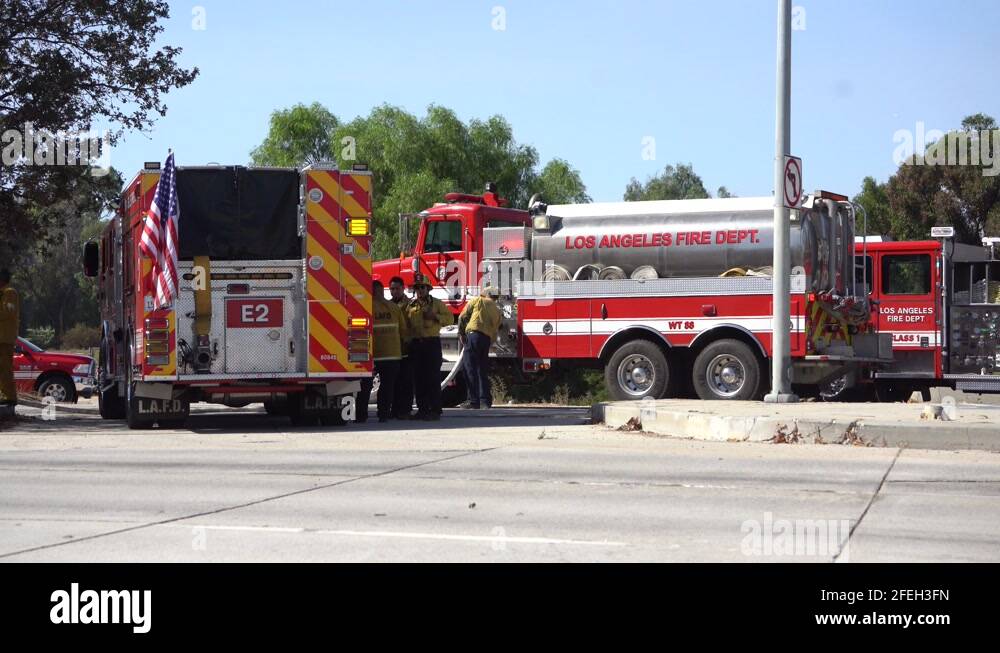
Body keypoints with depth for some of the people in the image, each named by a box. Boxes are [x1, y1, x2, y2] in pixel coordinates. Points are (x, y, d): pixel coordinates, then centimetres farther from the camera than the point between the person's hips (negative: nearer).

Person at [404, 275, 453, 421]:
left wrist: (435, 316, -15)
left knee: (433, 377, -7)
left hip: (432, 343, -4)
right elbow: (406, 325, 19)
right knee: (419, 378, 4)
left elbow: (450, 318, -2)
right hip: (416, 343, 4)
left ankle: (435, 410, -6)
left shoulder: (437, 303, 4)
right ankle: (422, 409, 10)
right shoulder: (411, 306, 14)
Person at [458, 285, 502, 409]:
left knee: (470, 368, -5)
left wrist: (461, 333, 11)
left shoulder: (477, 301, 9)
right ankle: (485, 400, 13)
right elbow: (495, 332, 17)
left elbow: (463, 317, 3)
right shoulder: (497, 311, 22)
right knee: (483, 370, 14)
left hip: (474, 335, -5)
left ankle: (474, 400, -10)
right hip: (487, 339, 5)